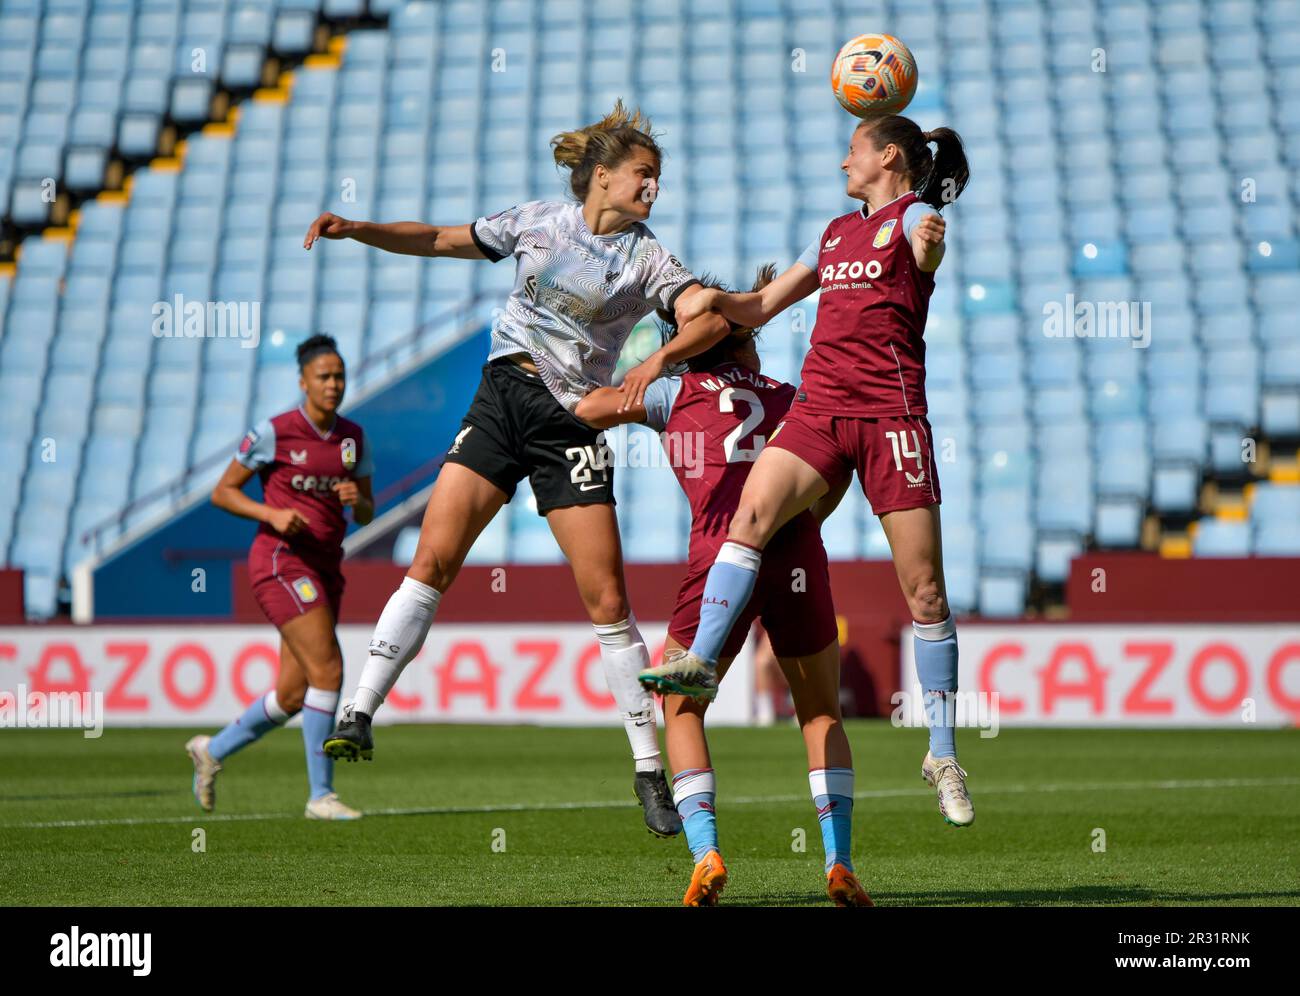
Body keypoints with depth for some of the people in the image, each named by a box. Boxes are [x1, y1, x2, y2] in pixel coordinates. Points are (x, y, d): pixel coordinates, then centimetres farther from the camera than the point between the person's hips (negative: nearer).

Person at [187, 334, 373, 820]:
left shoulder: (354, 437, 9)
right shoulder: (274, 432, -8)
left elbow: (366, 515, 14)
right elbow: (222, 492, -2)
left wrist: (357, 500, -10)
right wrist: (273, 514, -17)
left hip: (324, 569, 7)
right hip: (281, 561, -7)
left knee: (293, 696, 7)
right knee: (328, 672, -17)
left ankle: (212, 751, 29)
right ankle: (321, 794, -10)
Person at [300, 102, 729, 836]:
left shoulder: (647, 257, 0)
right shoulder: (538, 222, 7)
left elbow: (711, 318, -14)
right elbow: (442, 240, 16)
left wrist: (659, 359, -30)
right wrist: (357, 230, 5)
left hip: (573, 421, -2)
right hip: (502, 397, 2)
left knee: (607, 599, -6)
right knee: (433, 560, -10)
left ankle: (650, 768, 1)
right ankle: (361, 714, -7)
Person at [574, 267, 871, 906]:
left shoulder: (676, 393, 17)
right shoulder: (789, 396, 22)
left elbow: (585, 409, 19)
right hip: (797, 558, 1)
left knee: (682, 709, 15)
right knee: (822, 715, 17)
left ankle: (705, 853, -5)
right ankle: (839, 861, 2)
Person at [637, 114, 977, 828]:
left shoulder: (913, 216, 4)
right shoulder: (836, 232, 26)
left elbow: (929, 257, -21)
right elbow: (762, 307, 31)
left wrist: (929, 250, -46)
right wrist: (714, 297, 9)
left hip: (891, 412, -6)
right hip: (819, 406, 6)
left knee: (924, 589, -6)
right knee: (752, 511, -23)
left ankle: (943, 756, 1)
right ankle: (700, 661, -32)